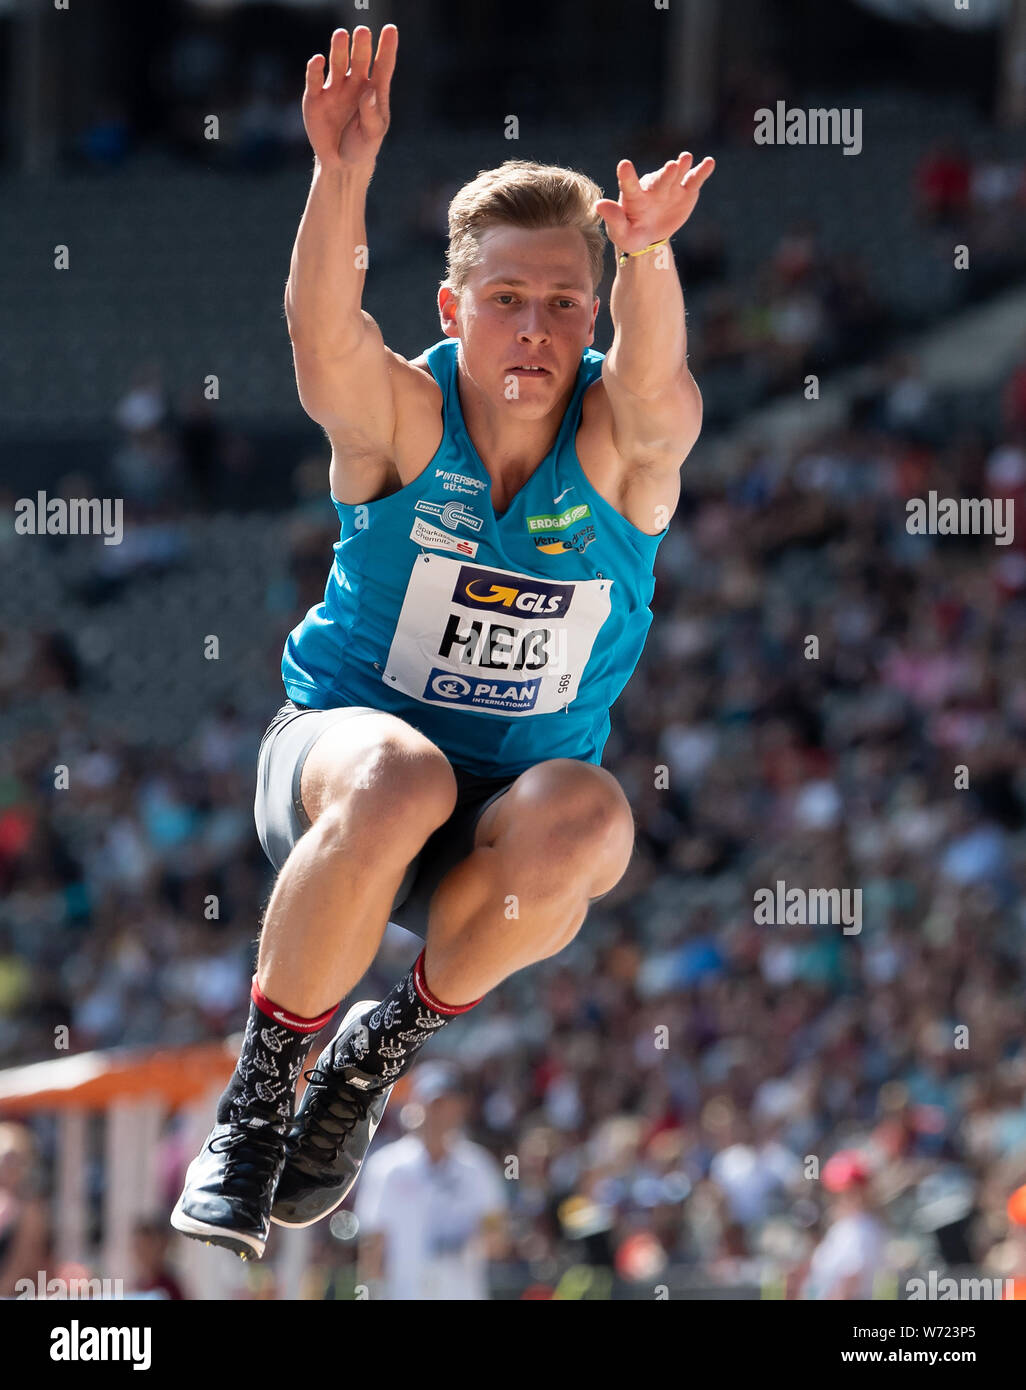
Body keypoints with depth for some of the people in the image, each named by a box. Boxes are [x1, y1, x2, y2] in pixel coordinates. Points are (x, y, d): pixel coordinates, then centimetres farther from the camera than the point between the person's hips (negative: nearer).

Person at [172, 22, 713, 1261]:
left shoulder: (619, 446, -11)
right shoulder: (402, 421, -12)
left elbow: (653, 386, -35)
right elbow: (323, 335, -34)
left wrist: (646, 254, -57)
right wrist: (344, 174, -53)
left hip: (516, 795, 2)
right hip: (342, 736, -1)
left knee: (584, 822, -34)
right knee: (397, 778, -38)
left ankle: (390, 1045, -8)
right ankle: (259, 1088, -19)